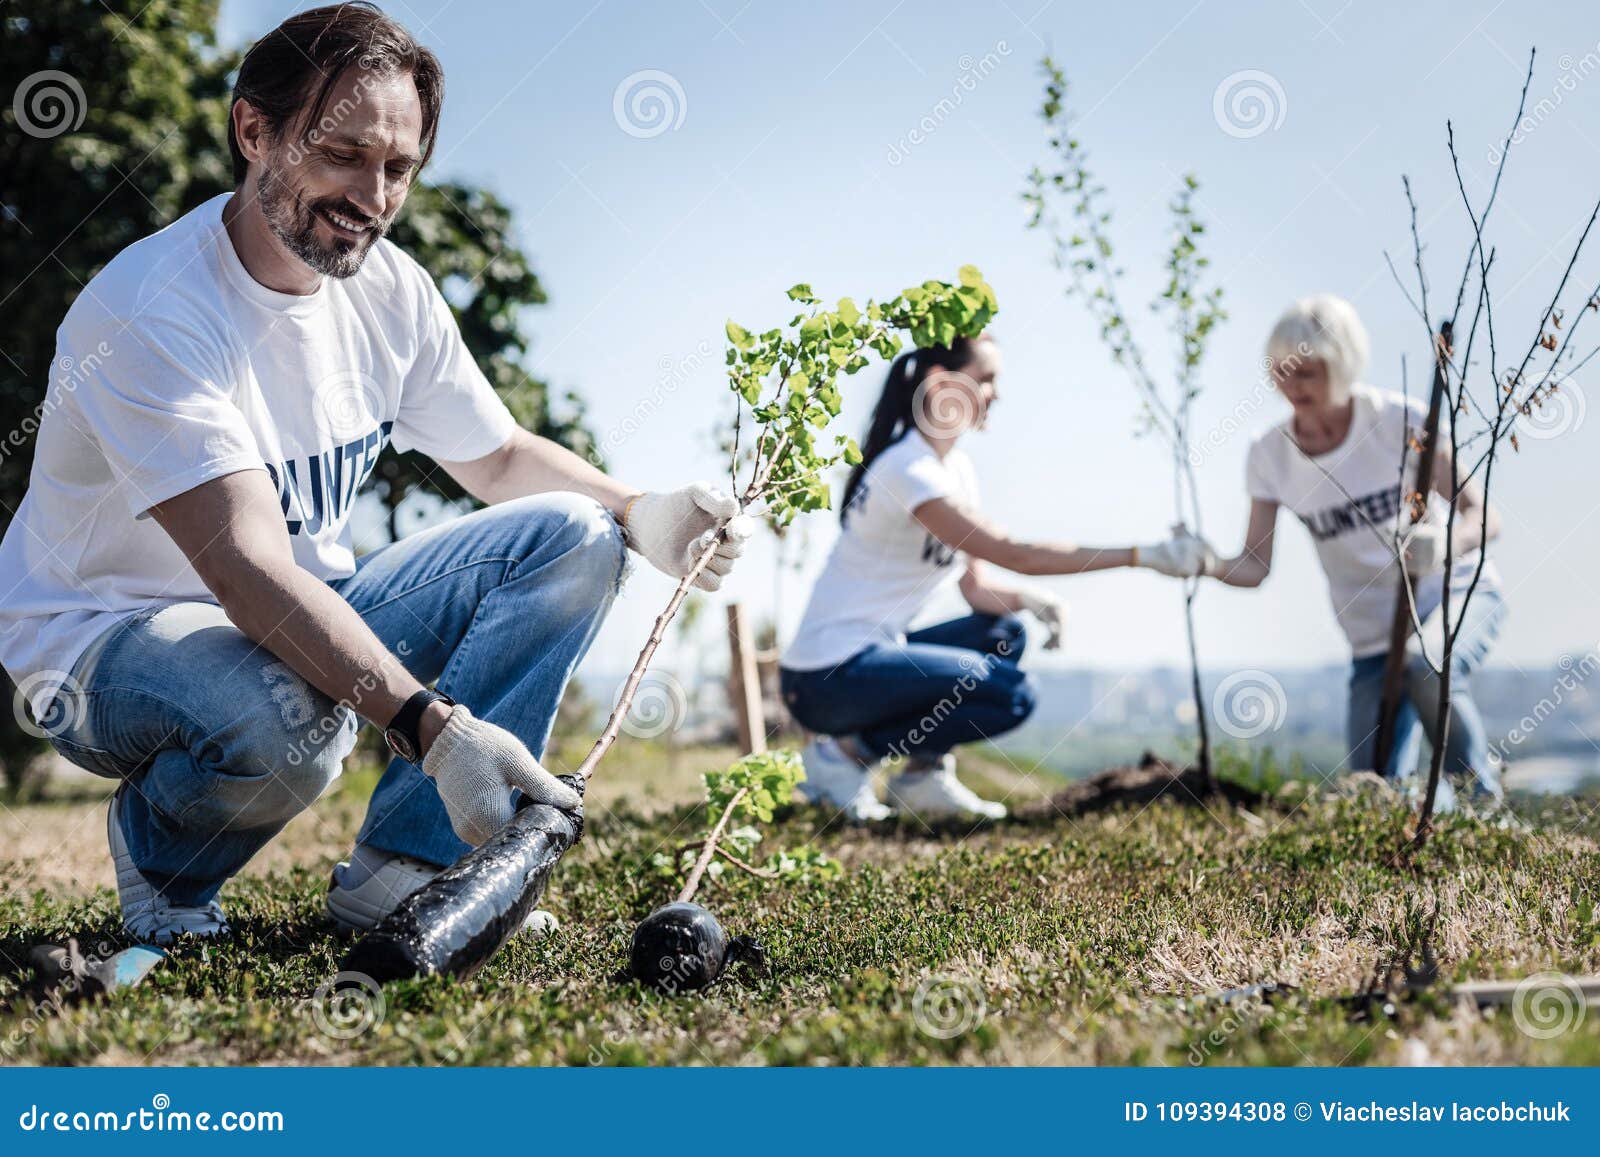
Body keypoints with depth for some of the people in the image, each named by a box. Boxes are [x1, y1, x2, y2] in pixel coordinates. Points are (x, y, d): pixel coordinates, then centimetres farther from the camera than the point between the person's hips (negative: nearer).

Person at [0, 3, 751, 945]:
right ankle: (159, 853, -4)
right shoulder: (151, 311, -25)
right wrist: (433, 724, -45)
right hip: (110, 640, -7)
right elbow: (250, 573, -35)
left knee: (571, 536, -8)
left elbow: (504, 457, 9)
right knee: (289, 717, -41)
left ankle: (404, 867, -11)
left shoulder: (390, 289, -3)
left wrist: (643, 515, -11)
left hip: (310, 616, 7)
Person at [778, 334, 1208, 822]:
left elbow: (978, 587, 12)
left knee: (1003, 633, 10)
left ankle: (924, 774, 5)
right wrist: (1144, 555, -23)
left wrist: (1033, 598, -11)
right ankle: (847, 752, -6)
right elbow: (1015, 552, -24)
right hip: (827, 676, -9)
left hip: (871, 653, 9)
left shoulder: (956, 467, 11)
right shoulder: (908, 470, -19)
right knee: (1011, 694, -15)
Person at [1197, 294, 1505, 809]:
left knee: (1424, 667, -38)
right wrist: (1208, 565, -29)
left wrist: (1445, 545, -37)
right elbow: (1255, 566, -6)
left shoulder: (1400, 420, -14)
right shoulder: (1271, 455, -6)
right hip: (1373, 638, 3)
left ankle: (1484, 791, -13)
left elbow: (1483, 515, -14)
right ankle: (1446, 805, 27)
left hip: (1457, 593, -2)